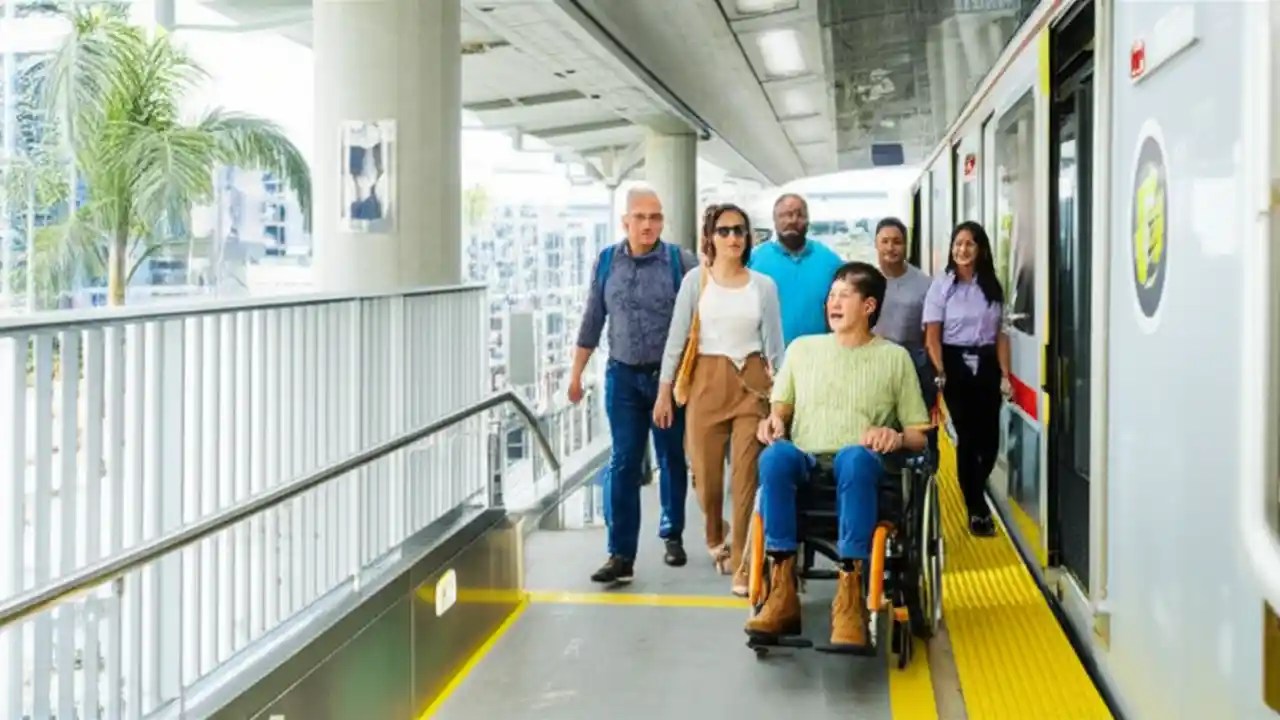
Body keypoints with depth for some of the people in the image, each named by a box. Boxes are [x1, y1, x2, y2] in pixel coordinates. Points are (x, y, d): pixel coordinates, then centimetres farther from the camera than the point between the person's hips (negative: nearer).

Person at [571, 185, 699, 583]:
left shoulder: (682, 262, -6)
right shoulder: (606, 262, 3)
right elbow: (593, 320, 10)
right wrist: (576, 373, 11)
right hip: (622, 376, 2)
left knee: (672, 459, 11)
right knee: (623, 464, -2)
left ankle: (673, 536, 29)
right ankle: (621, 554, -1)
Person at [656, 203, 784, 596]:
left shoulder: (764, 285, 5)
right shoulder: (696, 280, 2)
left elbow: (774, 344, 8)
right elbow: (676, 338, 2)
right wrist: (664, 391, -1)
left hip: (752, 383, 0)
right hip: (707, 381, 0)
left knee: (747, 477, -5)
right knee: (707, 476, 6)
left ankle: (742, 567, 3)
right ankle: (716, 539, 38)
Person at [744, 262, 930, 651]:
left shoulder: (894, 357, 17)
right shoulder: (803, 348, 23)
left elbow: (920, 435, 14)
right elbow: (781, 408, 24)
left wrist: (896, 437, -10)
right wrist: (774, 419, -1)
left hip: (860, 465, -2)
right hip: (805, 462, 2)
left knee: (854, 457, -41)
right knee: (775, 454, -36)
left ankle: (850, 592, -44)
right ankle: (783, 590, -37)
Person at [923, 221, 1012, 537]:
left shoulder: (992, 287, 9)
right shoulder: (941, 286, 0)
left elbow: (1001, 335, 8)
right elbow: (932, 337, -5)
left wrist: (1005, 375, 0)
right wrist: (941, 374, -15)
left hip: (986, 365, 3)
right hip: (956, 364, -3)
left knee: (990, 438, 0)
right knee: (967, 437, -2)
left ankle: (973, 493, 29)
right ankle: (977, 509, 10)